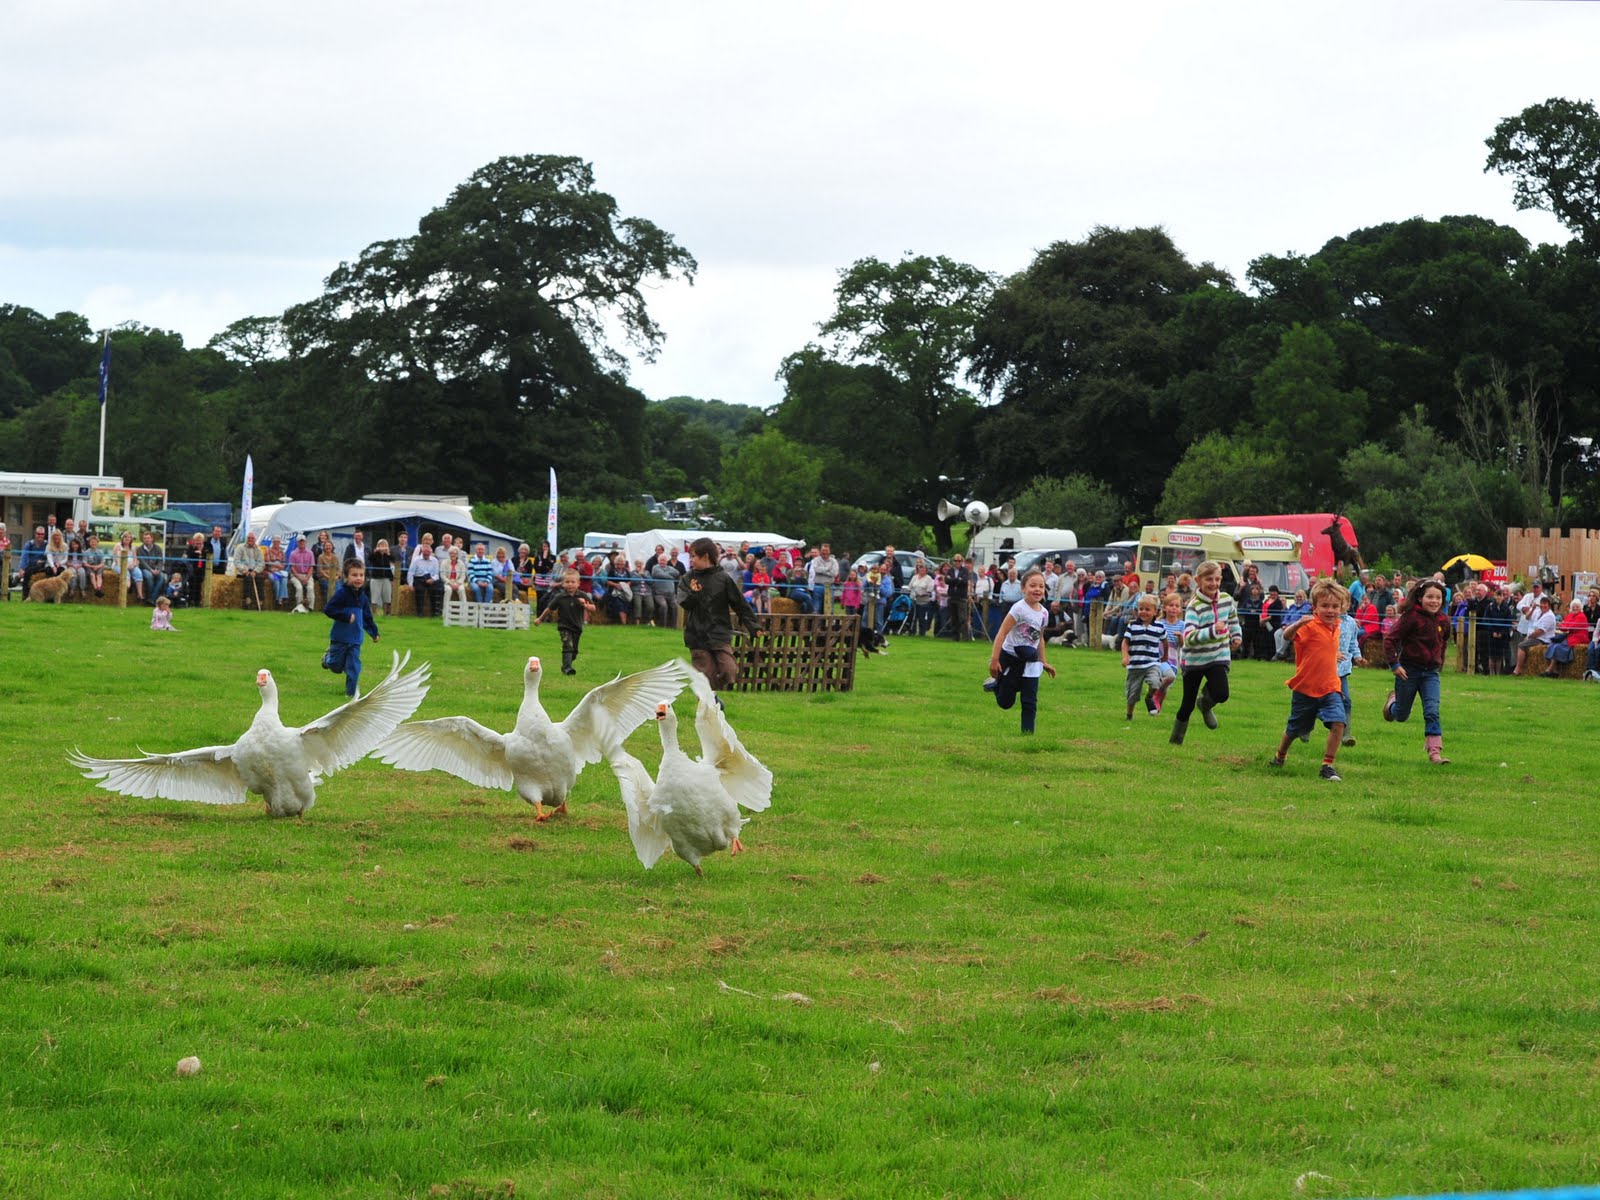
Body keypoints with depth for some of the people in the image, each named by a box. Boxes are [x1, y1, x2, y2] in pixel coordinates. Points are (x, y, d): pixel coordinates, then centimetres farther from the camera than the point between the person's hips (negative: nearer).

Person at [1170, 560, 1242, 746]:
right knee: (1188, 704, 5)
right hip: (1194, 660, -3)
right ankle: (1175, 739, 27)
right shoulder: (1194, 607, -19)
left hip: (1219, 656, 3)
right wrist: (1213, 631, -43)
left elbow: (1233, 618, 23)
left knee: (1221, 694, -22)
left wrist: (1236, 635, 12)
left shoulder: (1226, 599, -2)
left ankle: (1206, 704, 16)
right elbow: (1189, 637, -32)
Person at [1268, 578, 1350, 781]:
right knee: (1295, 728, 15)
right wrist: (1298, 624, -54)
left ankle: (1328, 765, -10)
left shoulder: (1335, 628, 5)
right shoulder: (1310, 626, -16)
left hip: (1329, 688, 4)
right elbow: (1287, 636, -38)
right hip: (1305, 688, -4)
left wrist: (1335, 656, 11)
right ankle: (1280, 756, 44)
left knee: (1338, 723, -19)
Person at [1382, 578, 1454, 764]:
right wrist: (1394, 664, -19)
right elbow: (1390, 639, -15)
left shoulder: (1443, 621, 1)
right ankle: (1393, 701, 49)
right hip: (1409, 670, -3)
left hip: (1431, 673, 3)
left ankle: (1435, 751, -14)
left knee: (1432, 712, -13)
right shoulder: (1411, 617, -16)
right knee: (1402, 715, 13)